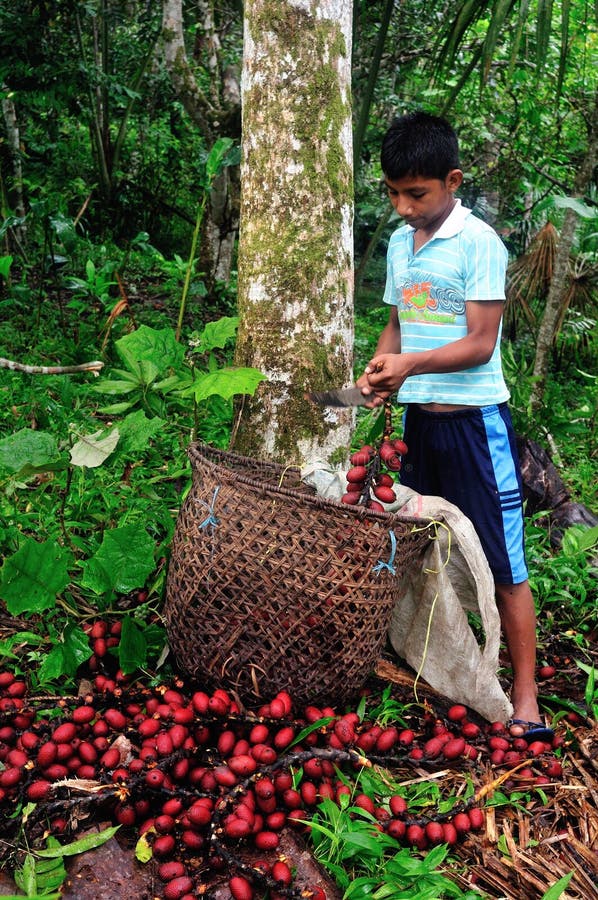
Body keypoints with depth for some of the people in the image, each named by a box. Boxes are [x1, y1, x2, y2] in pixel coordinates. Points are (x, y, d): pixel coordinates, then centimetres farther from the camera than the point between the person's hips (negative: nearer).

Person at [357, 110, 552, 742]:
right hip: (417, 417, 7)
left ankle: (524, 697, 6)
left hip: (474, 421, -7)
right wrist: (380, 368, -2)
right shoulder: (400, 242, 11)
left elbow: (480, 343, -14)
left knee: (502, 561, -2)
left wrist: (411, 363, -24)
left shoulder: (478, 242, -10)